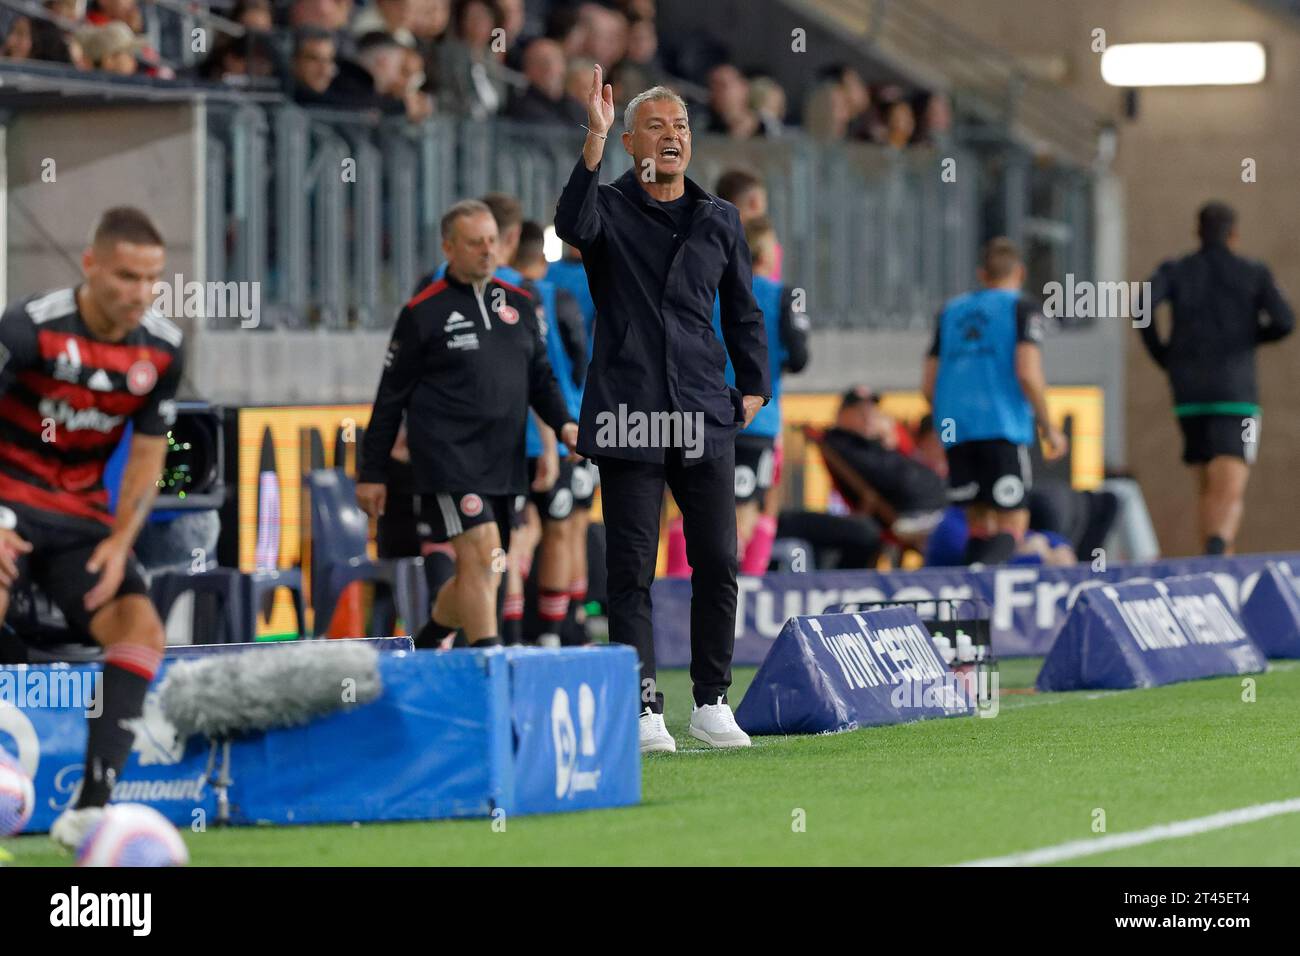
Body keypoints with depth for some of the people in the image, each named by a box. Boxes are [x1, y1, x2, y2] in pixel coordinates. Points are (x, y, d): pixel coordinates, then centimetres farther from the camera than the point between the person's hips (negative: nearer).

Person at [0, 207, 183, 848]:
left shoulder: (161, 349, -2)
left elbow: (148, 456, 7)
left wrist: (120, 542, -9)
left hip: (83, 518, 5)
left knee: (142, 630, -15)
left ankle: (88, 810, -16)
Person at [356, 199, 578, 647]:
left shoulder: (518, 303, 13)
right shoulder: (423, 312, -2)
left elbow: (540, 376, 21)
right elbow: (391, 397, 1)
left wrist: (563, 424, 1)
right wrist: (372, 472, 1)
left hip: (503, 463, 6)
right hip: (448, 456, -6)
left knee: (479, 577, 10)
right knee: (482, 556, -19)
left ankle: (427, 645, 33)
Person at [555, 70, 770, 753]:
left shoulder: (719, 221, 15)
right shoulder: (611, 210, 3)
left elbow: (743, 311, 23)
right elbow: (572, 225, -22)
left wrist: (753, 386, 14)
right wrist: (593, 140, -31)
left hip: (704, 417, 3)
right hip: (629, 416, -3)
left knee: (718, 563, 2)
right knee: (631, 569, -3)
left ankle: (712, 703, 13)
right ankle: (643, 709, 0)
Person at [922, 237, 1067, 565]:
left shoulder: (951, 311, 20)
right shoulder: (1023, 308, 5)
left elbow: (929, 387, 18)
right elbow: (1027, 374, -9)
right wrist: (1048, 428, 2)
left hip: (956, 428, 5)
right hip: (1003, 427, -5)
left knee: (979, 524, 12)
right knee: (1012, 526, -6)